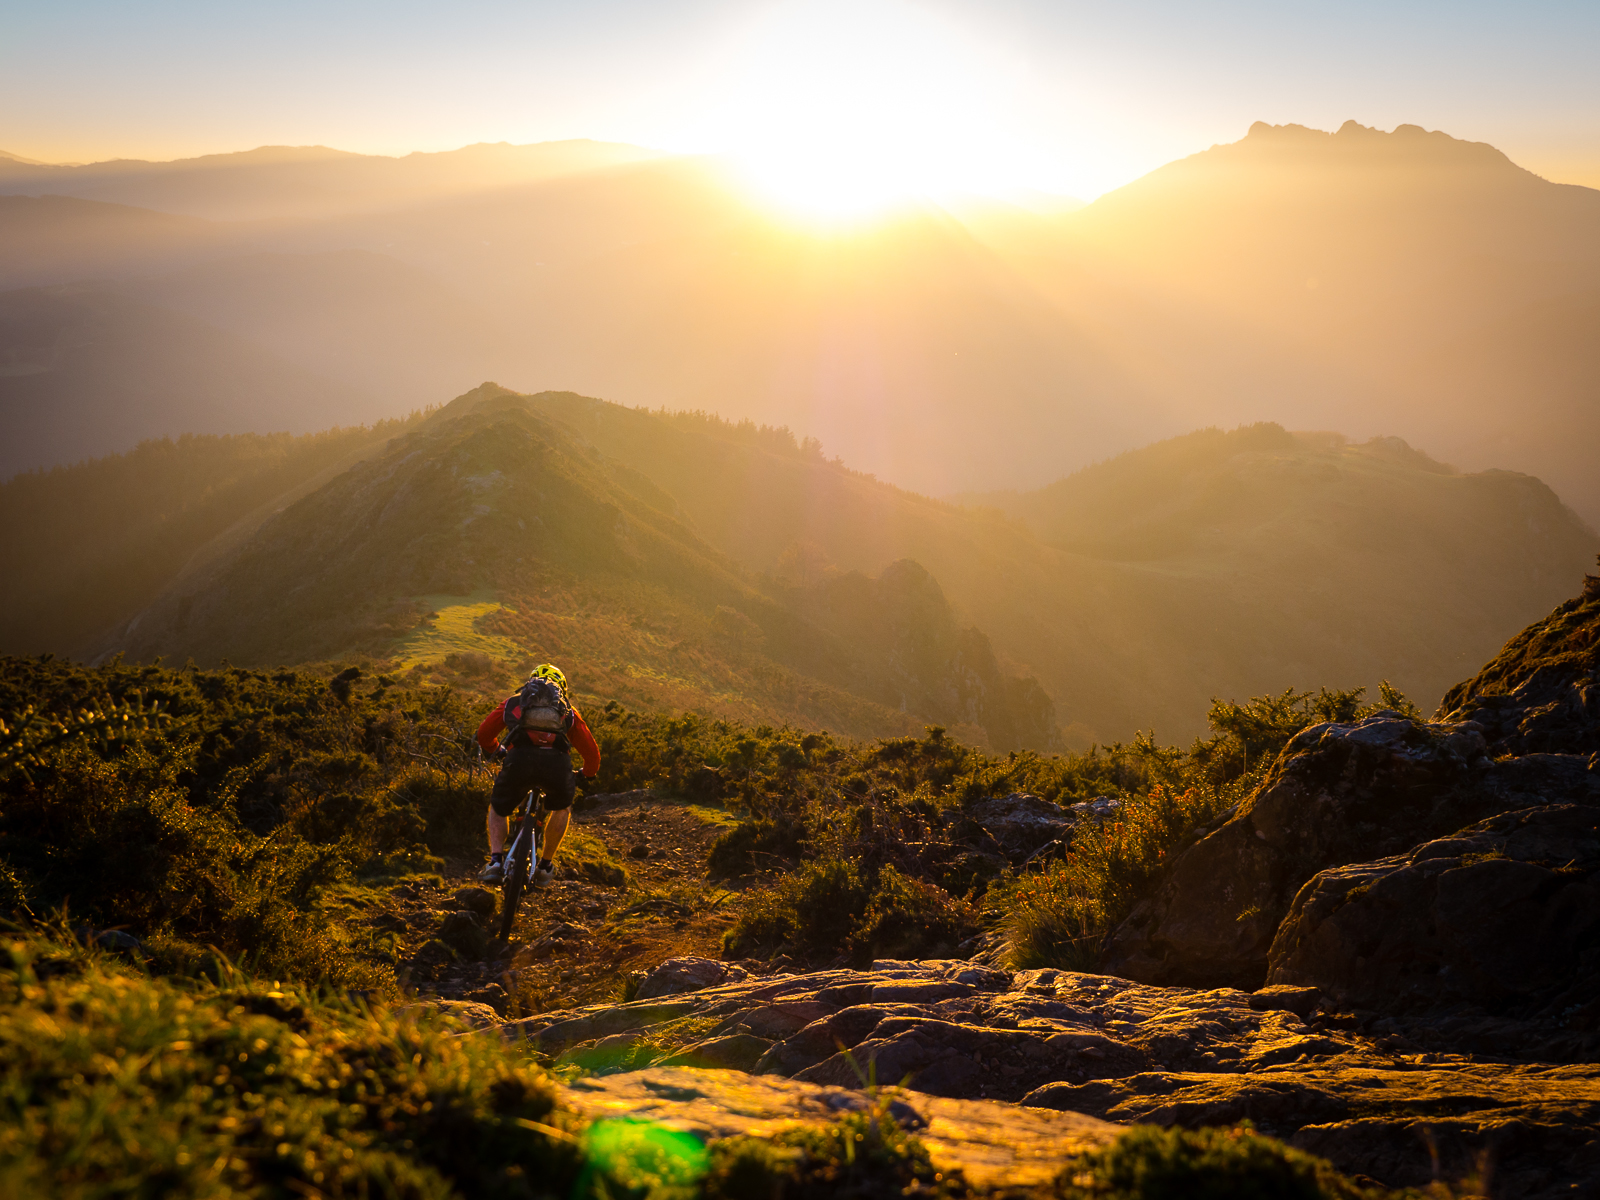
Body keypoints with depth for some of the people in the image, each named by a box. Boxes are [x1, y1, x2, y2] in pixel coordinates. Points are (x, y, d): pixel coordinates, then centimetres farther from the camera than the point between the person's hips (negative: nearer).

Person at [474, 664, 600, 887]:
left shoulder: (514, 702, 32)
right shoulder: (568, 710, 32)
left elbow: (484, 734, 31)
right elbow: (591, 751, 31)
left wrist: (497, 752, 54)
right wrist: (587, 775, 53)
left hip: (519, 760, 0)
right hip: (557, 763, 0)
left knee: (497, 810, 29)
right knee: (562, 808, 34)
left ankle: (496, 861, 10)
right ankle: (545, 866, 33)